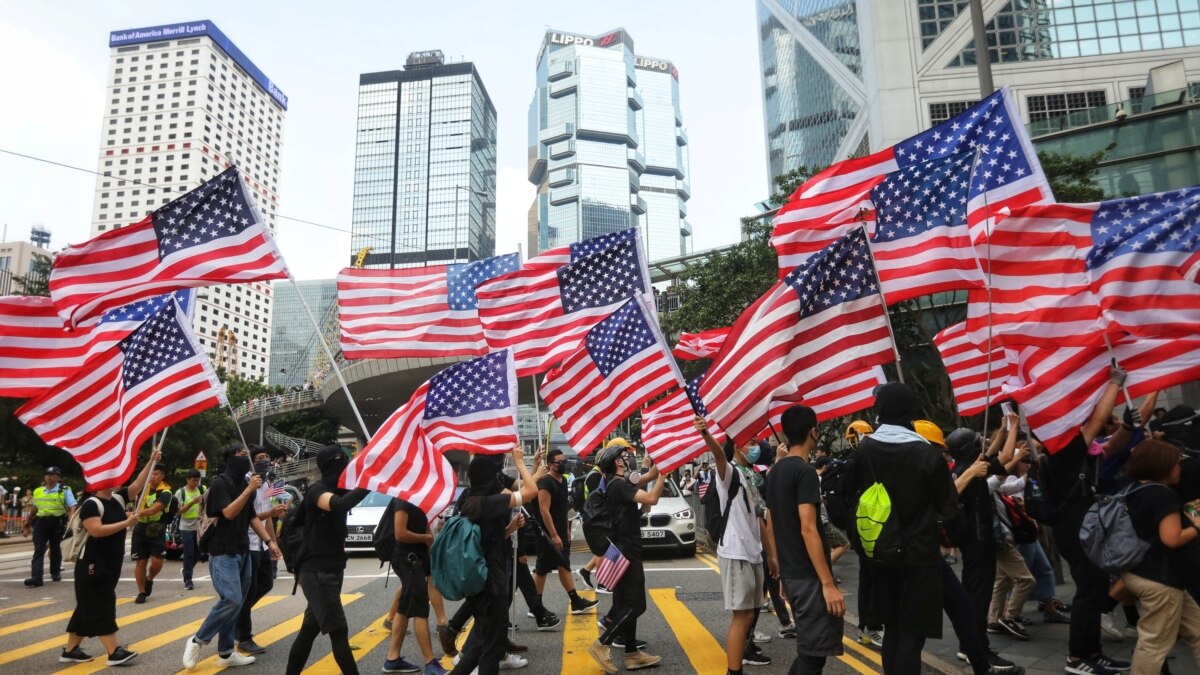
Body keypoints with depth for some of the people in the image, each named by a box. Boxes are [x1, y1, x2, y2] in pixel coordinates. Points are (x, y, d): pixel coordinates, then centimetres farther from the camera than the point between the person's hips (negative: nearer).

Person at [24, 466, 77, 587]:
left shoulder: (64, 490, -5)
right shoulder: (38, 491, 10)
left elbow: (73, 507, -12)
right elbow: (35, 509, 19)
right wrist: (28, 524, 21)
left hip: (57, 523, -3)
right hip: (40, 522, 3)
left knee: (55, 548, 9)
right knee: (38, 550, -5)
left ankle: (56, 573, 24)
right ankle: (36, 577, -10)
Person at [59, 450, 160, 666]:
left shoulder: (118, 498, 8)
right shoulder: (91, 504, -15)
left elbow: (138, 484, 7)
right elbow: (96, 530, -26)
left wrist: (151, 462, 0)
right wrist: (126, 523, -23)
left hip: (111, 565, 9)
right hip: (93, 565, -9)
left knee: (89, 608, 14)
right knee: (101, 607, -7)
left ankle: (70, 651, 23)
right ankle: (114, 652, -8)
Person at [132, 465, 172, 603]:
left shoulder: (165, 493, -12)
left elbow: (152, 510, -26)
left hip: (156, 530, -4)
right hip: (140, 529, 4)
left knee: (157, 561, -11)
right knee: (141, 562, 5)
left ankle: (149, 579, 21)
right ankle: (141, 592, 16)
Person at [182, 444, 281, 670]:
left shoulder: (245, 484, 12)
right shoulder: (220, 483, -11)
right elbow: (229, 513, -22)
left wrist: (270, 541, 10)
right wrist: (249, 490, -29)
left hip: (242, 551, 8)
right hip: (223, 552, -8)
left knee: (236, 604, 8)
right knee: (231, 600, -17)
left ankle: (226, 654, 15)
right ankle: (197, 641, 2)